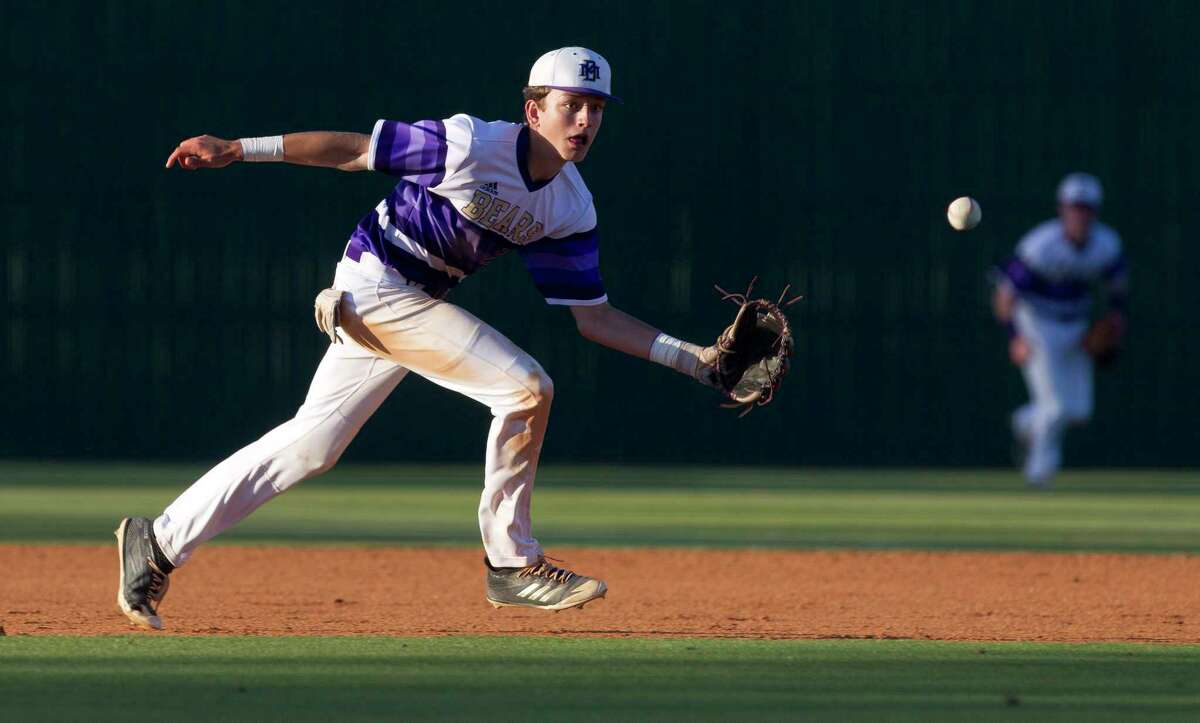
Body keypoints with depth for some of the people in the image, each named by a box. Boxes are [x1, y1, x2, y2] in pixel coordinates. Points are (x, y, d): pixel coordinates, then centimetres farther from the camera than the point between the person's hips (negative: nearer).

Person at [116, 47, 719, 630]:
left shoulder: (572, 210, 2)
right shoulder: (472, 144, -19)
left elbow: (589, 314, 5)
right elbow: (356, 149, -13)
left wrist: (686, 357, -3)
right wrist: (239, 150, -15)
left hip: (422, 305, 8)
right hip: (375, 283, -8)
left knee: (311, 447, 9)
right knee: (526, 388, -17)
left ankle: (160, 543, 16)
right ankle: (512, 564, -7)